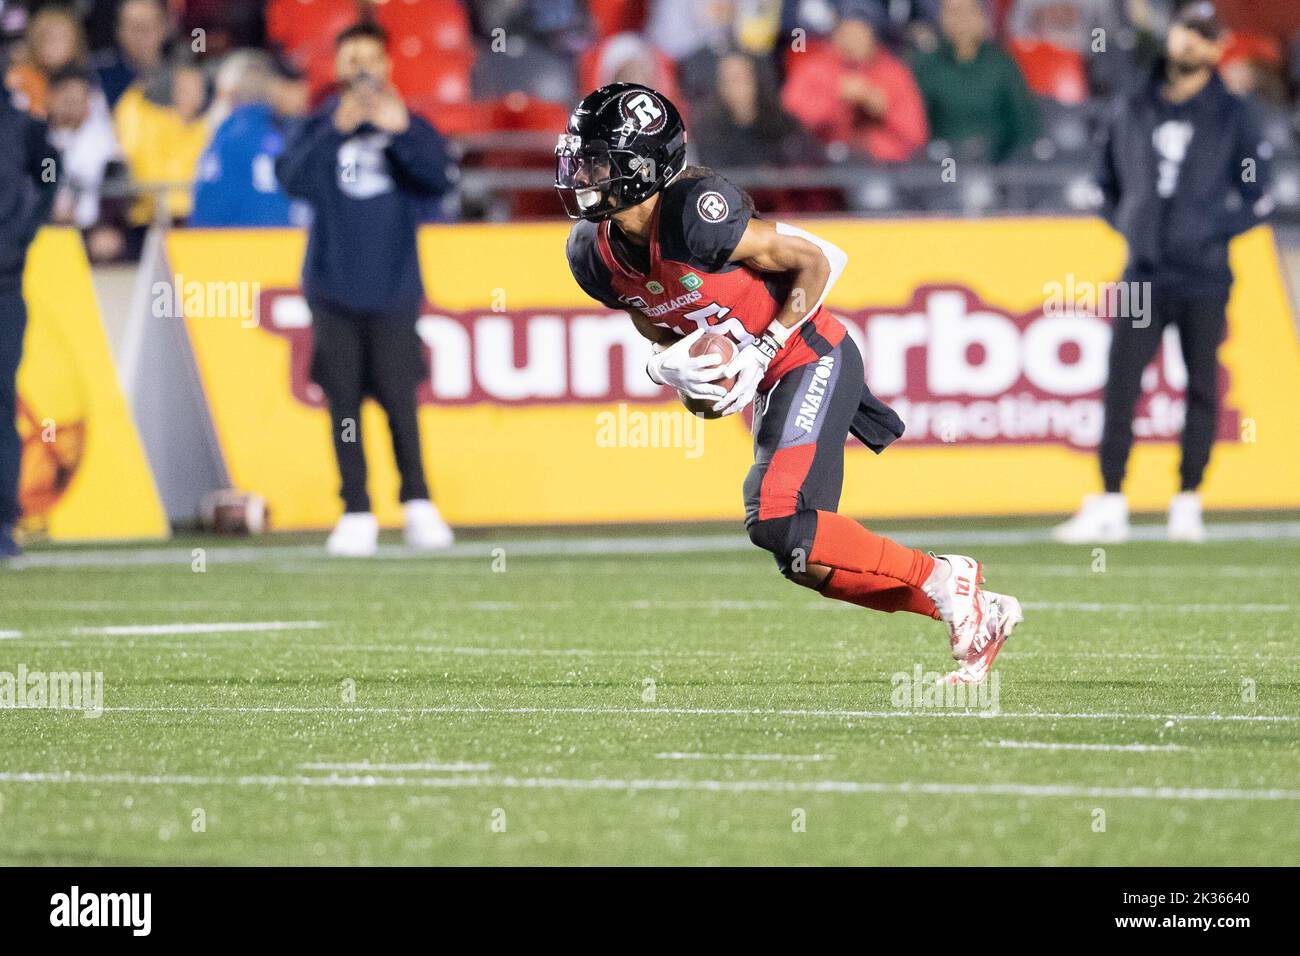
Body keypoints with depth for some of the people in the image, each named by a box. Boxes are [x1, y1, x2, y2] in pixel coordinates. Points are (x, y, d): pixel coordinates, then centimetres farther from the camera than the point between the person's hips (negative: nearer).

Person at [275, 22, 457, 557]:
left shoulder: (410, 127, 7)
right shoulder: (318, 128, 6)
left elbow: (440, 179, -9)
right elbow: (293, 179, -10)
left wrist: (401, 132, -21)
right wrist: (338, 129, -20)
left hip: (393, 289, -1)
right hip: (334, 289, 1)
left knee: (398, 397, -8)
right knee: (343, 402, 0)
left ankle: (418, 504, 5)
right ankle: (356, 513, 6)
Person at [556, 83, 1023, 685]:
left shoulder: (693, 215, -25)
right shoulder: (594, 255, -3)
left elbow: (815, 262, -16)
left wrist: (759, 354, -20)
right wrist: (672, 368, -10)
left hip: (810, 359, -8)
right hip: (768, 387, 8)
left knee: (776, 522, -23)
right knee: (807, 556, 5)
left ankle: (942, 579, -9)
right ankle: (980, 613, 16)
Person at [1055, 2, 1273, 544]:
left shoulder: (1231, 115, 3)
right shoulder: (1132, 110, 10)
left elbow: (1258, 196, 4)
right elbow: (1106, 183, 21)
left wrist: (1217, 229, -7)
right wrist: (1128, 225, 7)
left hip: (1204, 277, -2)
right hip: (1143, 273, 2)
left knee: (1202, 388, 1)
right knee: (1120, 387, -6)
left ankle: (1187, 503, 10)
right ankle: (1110, 506, -4)